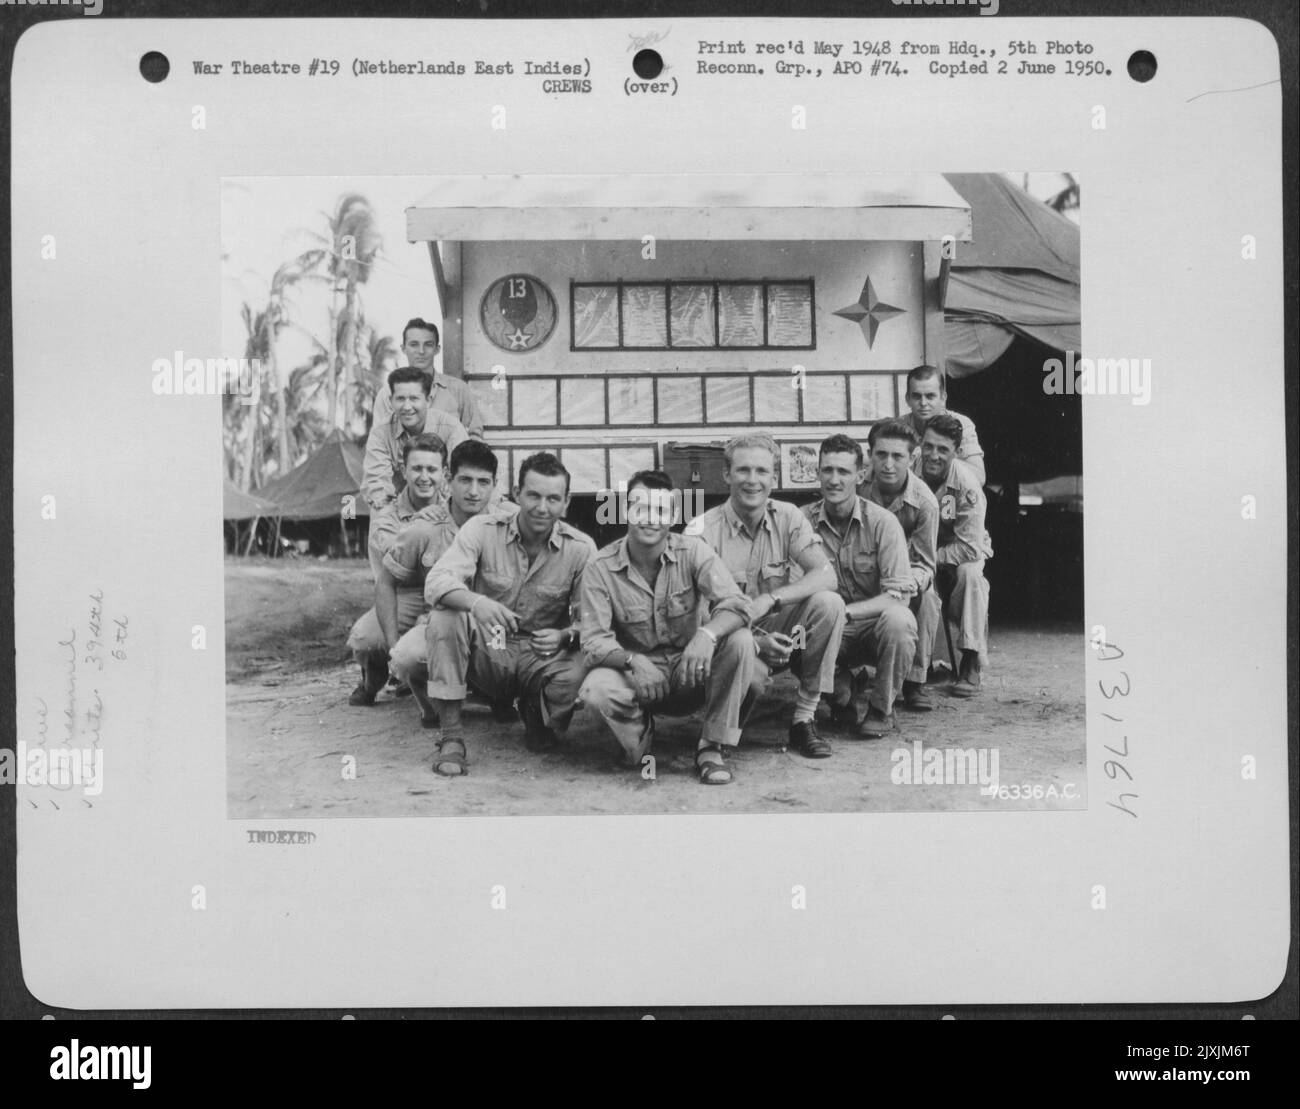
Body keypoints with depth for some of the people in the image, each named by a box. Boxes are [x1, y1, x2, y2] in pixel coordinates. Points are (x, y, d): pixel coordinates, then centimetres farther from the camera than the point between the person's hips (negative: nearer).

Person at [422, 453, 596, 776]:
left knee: (578, 673, -33)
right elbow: (437, 582, -23)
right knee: (446, 615, -29)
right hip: (485, 651, 0)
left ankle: (536, 718, 7)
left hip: (541, 657, 0)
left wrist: (565, 636, -30)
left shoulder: (580, 549, -7)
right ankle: (451, 737, -22)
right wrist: (476, 602, -45)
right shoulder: (483, 529, -10)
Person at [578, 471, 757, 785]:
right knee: (596, 689, -33)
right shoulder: (601, 569, -10)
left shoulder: (693, 551, -9)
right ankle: (640, 732, 3)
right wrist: (633, 661, -36)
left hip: (689, 671, 1)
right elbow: (594, 641, -15)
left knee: (740, 641, -26)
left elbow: (736, 605, -20)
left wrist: (707, 634, -42)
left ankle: (711, 747, -13)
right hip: (636, 675, -1)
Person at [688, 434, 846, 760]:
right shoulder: (703, 531, -11)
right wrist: (754, 642, -28)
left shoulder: (787, 517, -1)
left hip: (778, 631, 4)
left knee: (828, 603, -24)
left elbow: (826, 575, -14)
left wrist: (768, 601, -29)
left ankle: (804, 719, -14)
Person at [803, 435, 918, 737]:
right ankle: (844, 700, 1)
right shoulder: (803, 520, -5)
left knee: (898, 620, -35)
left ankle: (881, 709, -8)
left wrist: (844, 611, -30)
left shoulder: (882, 522, -11)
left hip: (875, 624, -1)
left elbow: (897, 594, -16)